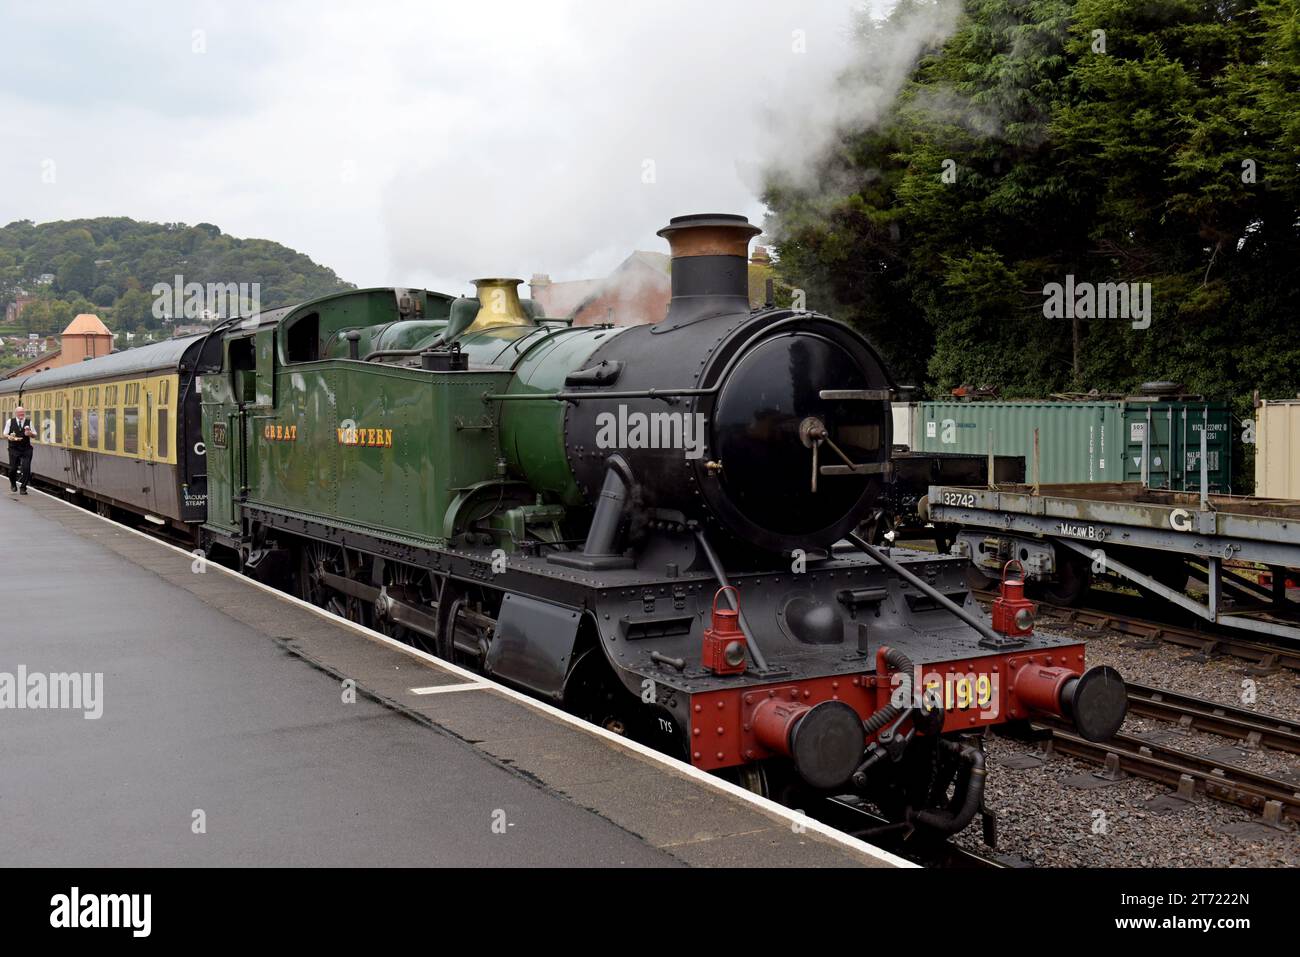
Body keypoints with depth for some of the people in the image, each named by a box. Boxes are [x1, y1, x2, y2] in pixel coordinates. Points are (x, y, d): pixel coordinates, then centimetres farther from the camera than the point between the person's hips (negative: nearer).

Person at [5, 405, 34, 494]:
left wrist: (30, 433, -11)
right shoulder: (10, 422, 3)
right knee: (13, 468, 1)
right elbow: (5, 434, 6)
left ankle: (23, 487, 6)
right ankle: (13, 484, 30)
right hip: (14, 449, -1)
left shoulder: (29, 422, 6)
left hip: (26, 449, 1)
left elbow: (35, 434, 12)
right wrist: (9, 437, -16)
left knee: (26, 469, -7)